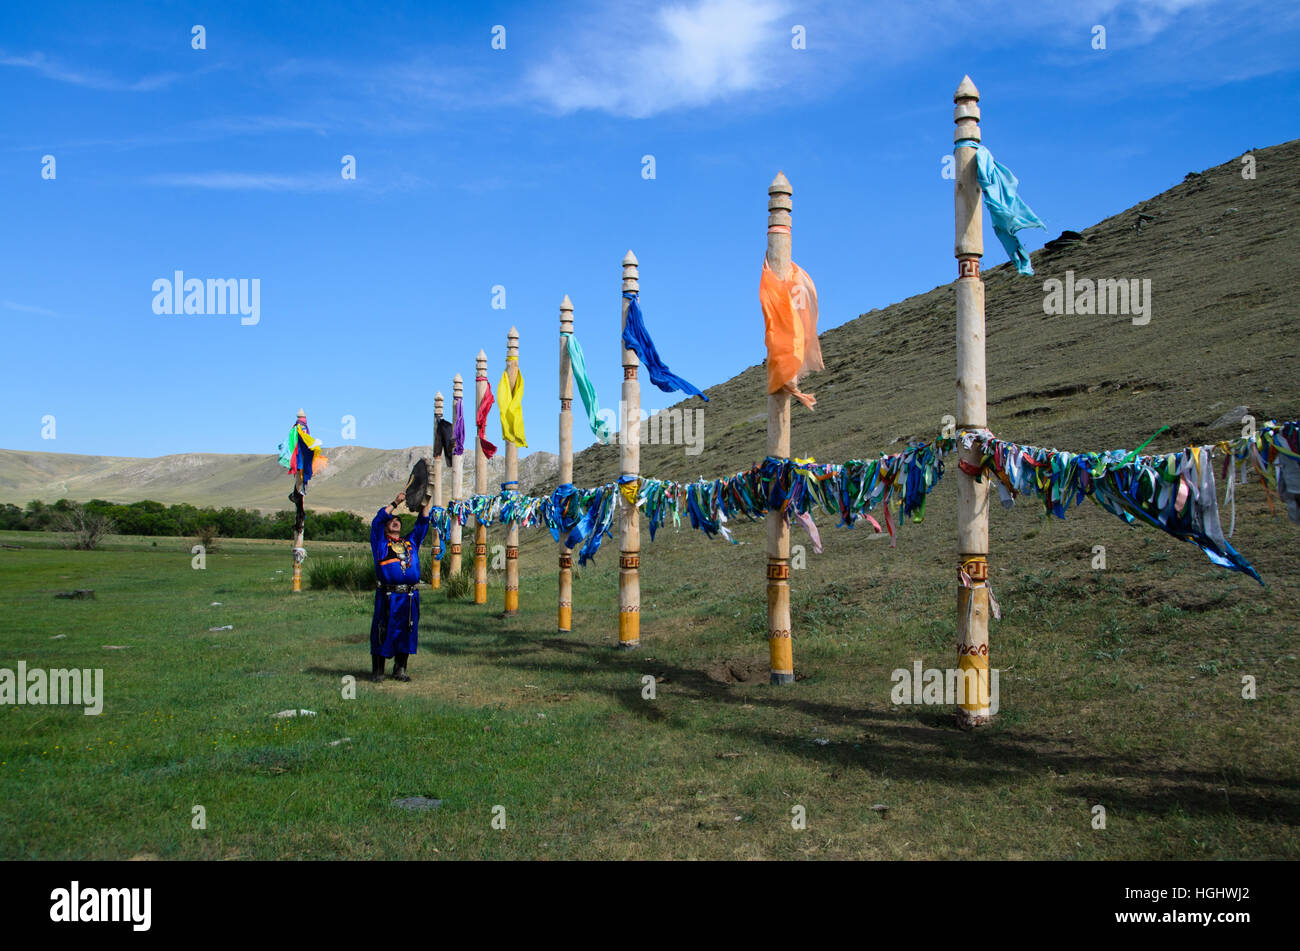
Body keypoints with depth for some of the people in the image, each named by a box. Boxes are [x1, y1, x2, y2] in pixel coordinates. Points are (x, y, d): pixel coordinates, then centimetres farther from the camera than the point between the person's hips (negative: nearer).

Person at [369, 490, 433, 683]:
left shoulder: (410, 542, 21)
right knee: (383, 632, -1)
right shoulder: (380, 542, 10)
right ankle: (377, 671, 8)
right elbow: (378, 520, 1)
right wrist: (395, 502, -1)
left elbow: (422, 524, 21)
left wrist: (427, 503, 12)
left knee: (406, 632, 7)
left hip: (410, 596, 4)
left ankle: (400, 670, 17)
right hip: (387, 596, -4)